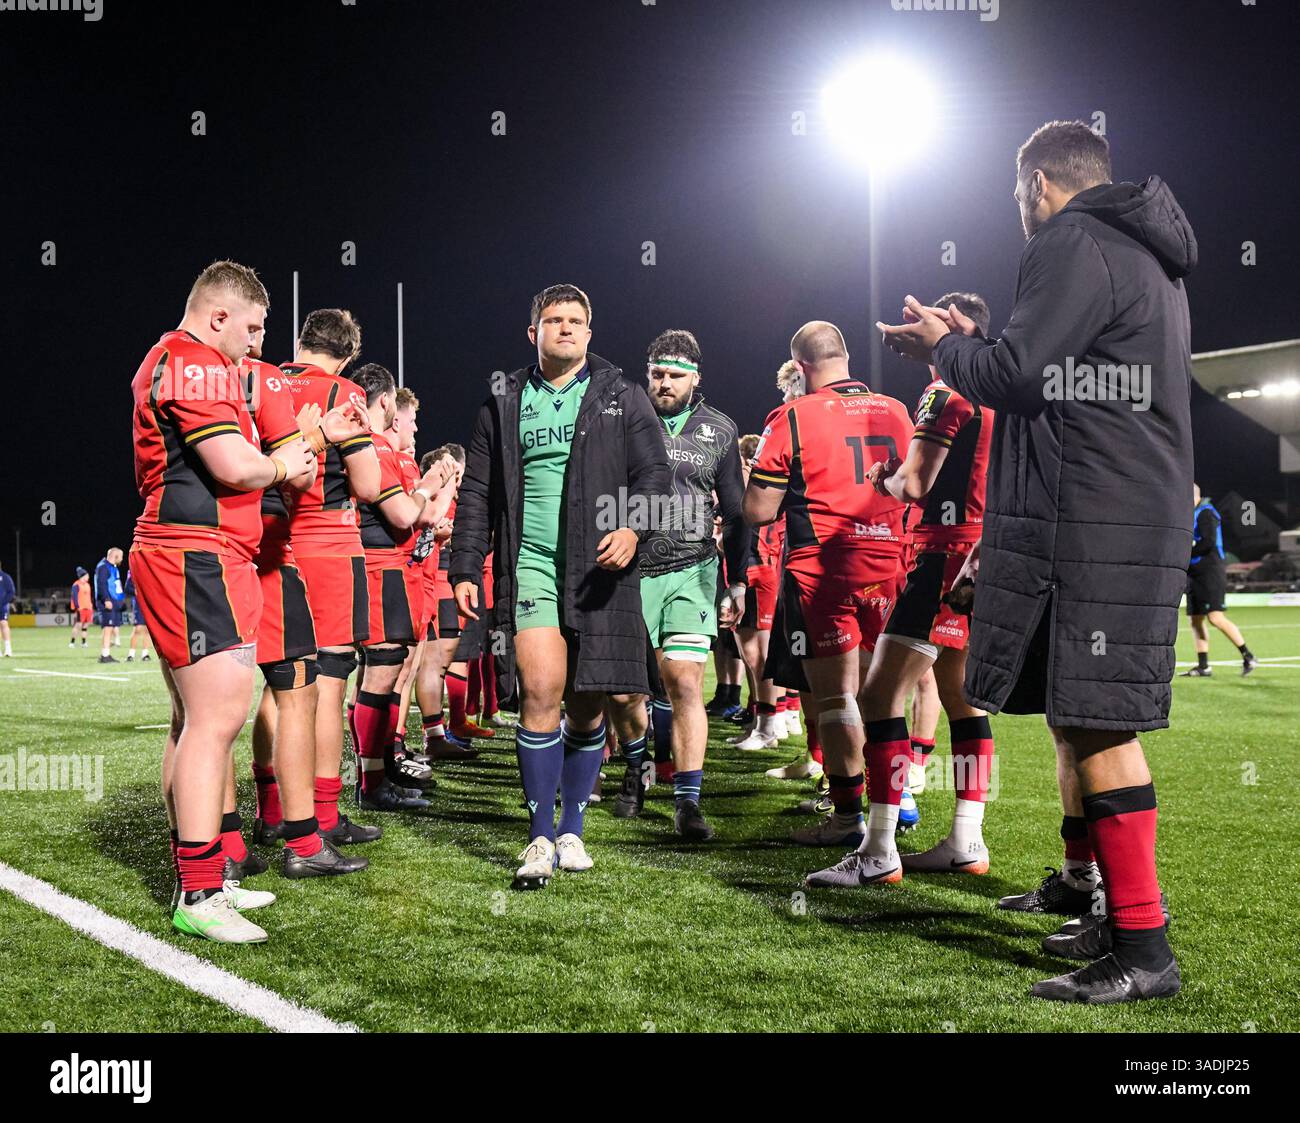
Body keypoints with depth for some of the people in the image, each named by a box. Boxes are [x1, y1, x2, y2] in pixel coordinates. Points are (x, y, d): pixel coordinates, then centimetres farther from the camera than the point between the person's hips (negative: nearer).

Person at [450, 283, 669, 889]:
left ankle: (570, 831, 20)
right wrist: (465, 568, 7)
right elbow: (477, 491, 14)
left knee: (587, 706, 5)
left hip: (600, 569, 0)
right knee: (541, 692, -14)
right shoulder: (505, 402, 14)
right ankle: (539, 838, -4)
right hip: (529, 566, 0)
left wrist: (634, 527, -14)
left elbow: (654, 471, 5)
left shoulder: (621, 397, 11)